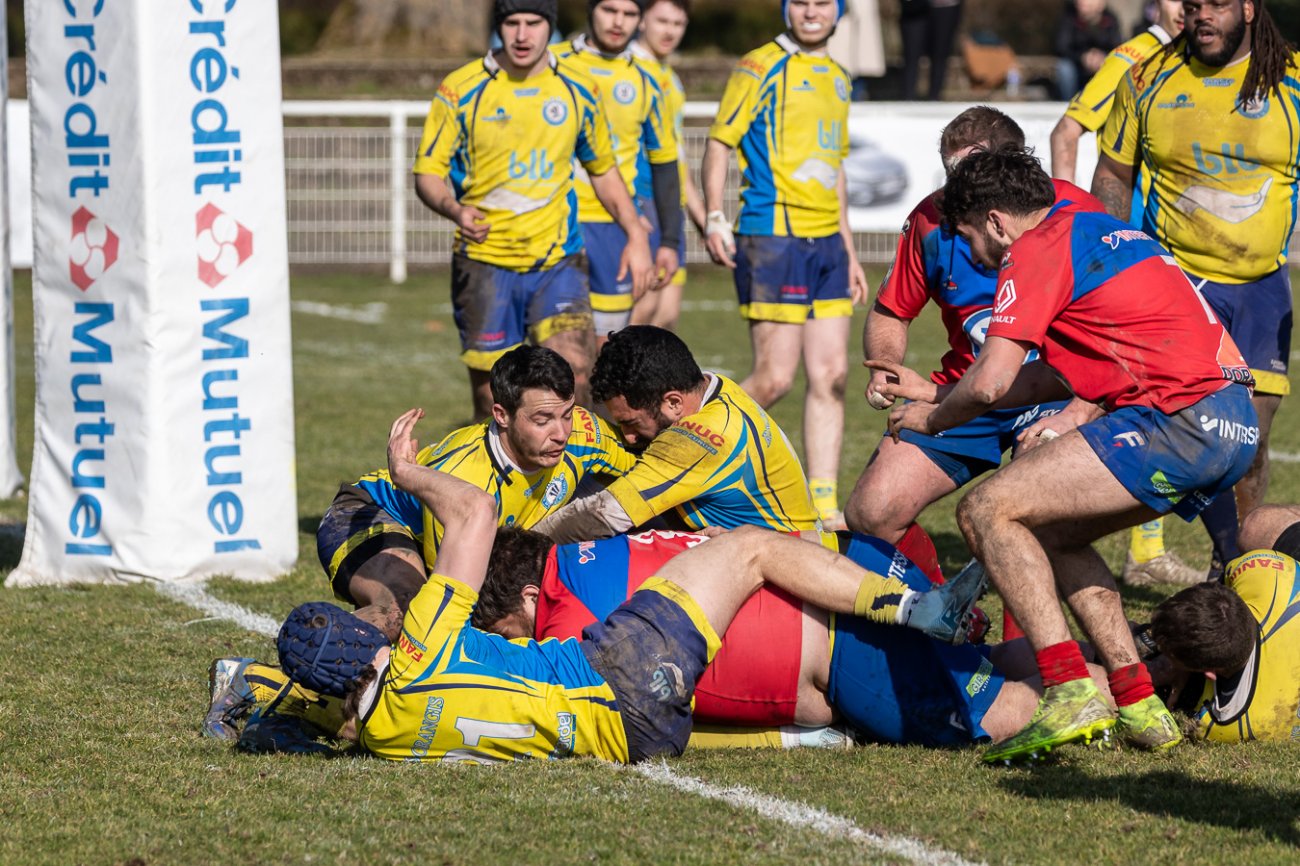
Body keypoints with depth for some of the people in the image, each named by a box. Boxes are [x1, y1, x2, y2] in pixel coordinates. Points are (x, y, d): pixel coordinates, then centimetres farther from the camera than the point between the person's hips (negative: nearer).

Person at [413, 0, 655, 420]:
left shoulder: (578, 91, 6)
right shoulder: (460, 90, -3)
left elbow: (603, 171, 19)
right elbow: (428, 172, -1)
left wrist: (636, 234, 9)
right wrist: (456, 210, -22)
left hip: (557, 261, 1)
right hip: (484, 263, -1)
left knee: (573, 368, -19)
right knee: (492, 396, 1)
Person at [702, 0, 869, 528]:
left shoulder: (836, 77, 18)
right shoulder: (761, 67, -3)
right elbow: (720, 142, -6)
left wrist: (848, 249, 23)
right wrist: (715, 218, -18)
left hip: (826, 241, 7)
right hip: (773, 234, -7)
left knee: (831, 374, 3)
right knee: (775, 378, -9)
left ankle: (823, 505, 6)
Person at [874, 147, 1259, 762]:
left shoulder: (1037, 249, -4)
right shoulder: (1095, 226, 26)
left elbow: (990, 383, -11)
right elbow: (1071, 369, 29)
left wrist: (932, 418, 10)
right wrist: (938, 394, 28)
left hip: (1181, 422, -10)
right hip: (1233, 421, 10)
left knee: (988, 510, -8)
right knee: (1053, 532, 22)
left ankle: (1071, 694, -18)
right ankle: (1139, 706, 16)